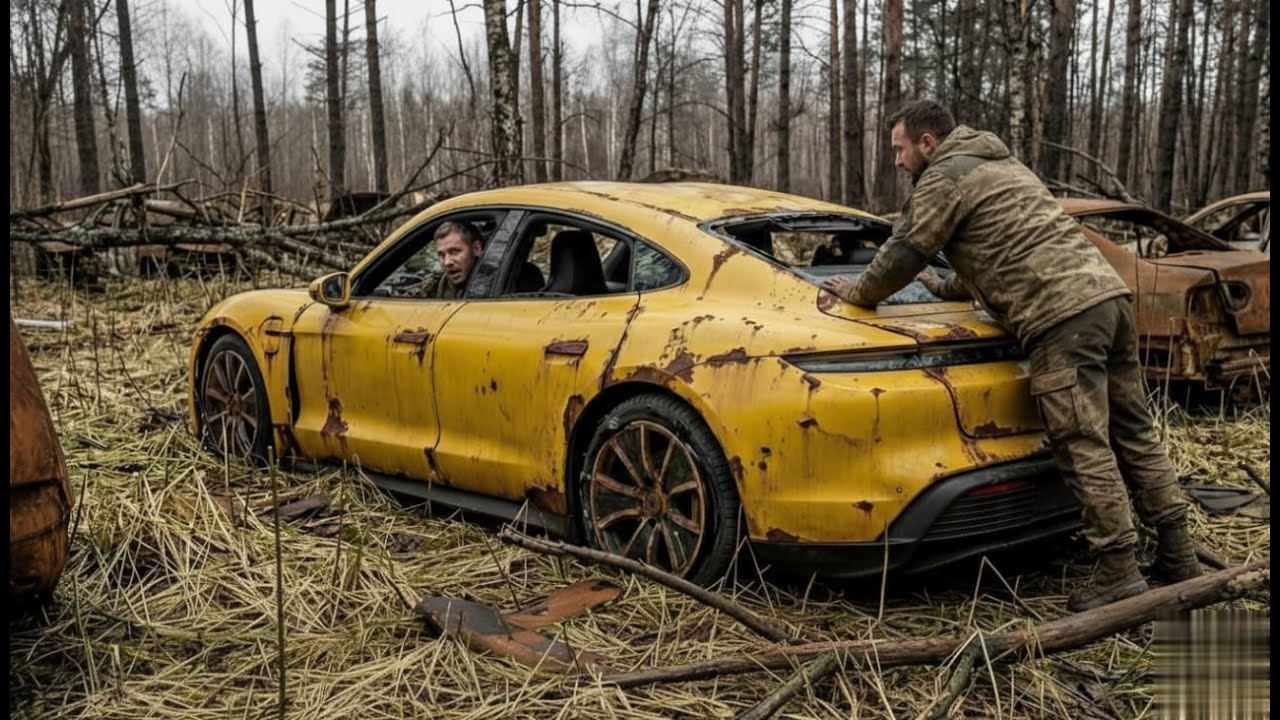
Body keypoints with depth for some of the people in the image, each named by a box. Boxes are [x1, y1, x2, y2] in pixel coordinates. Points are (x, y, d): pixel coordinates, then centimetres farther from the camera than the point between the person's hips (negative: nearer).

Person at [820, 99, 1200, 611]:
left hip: (1061, 315, -10)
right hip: (1106, 292, 10)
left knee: (1085, 448, -8)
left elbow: (904, 252, 3)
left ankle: (1119, 573, -6)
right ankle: (1177, 555, 17)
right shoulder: (1000, 165, 32)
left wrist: (858, 292, 19)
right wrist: (949, 288, 44)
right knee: (1133, 433, 12)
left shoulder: (944, 176, 2)